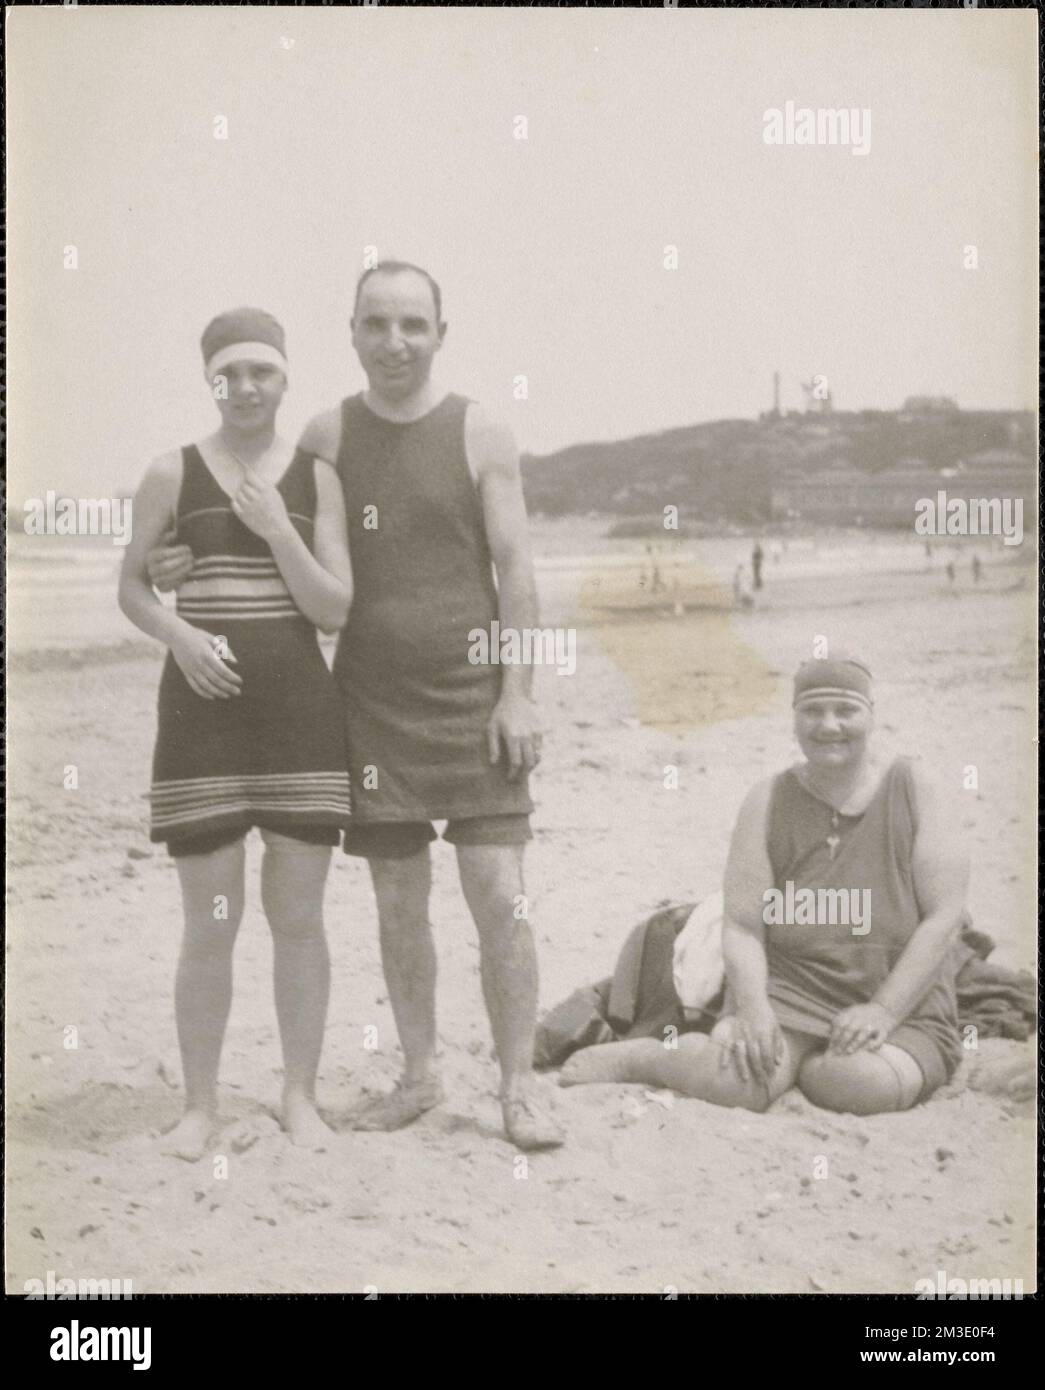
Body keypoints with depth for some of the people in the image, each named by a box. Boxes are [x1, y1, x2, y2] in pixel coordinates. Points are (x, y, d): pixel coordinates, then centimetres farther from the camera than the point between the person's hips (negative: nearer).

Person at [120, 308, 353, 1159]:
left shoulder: (317, 477, 5)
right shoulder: (174, 475, 3)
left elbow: (337, 610, 0)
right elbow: (132, 585, 9)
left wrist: (277, 531, -12)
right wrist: (180, 634, -10)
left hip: (301, 710, 1)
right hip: (204, 711, -1)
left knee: (299, 915, 6)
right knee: (210, 923, 3)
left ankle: (301, 1097, 19)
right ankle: (201, 1105, 17)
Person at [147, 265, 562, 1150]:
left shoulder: (481, 435, -2)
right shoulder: (328, 435, 5)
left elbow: (516, 572, -3)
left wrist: (517, 694, -9)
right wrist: (187, 569, -5)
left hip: (470, 700, -2)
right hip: (370, 703, 3)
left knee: (500, 895, -5)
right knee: (398, 901, 9)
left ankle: (520, 1085, 8)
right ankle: (419, 1076, 24)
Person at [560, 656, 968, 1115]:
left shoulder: (912, 790, 2)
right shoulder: (768, 802, 4)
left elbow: (945, 916, -5)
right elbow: (741, 927, -1)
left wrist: (884, 1010, -15)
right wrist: (753, 1010, -20)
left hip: (900, 1012, 0)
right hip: (787, 994, 0)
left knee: (868, 1083, -34)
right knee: (738, 1082, -30)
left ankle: (801, 1064, -1)